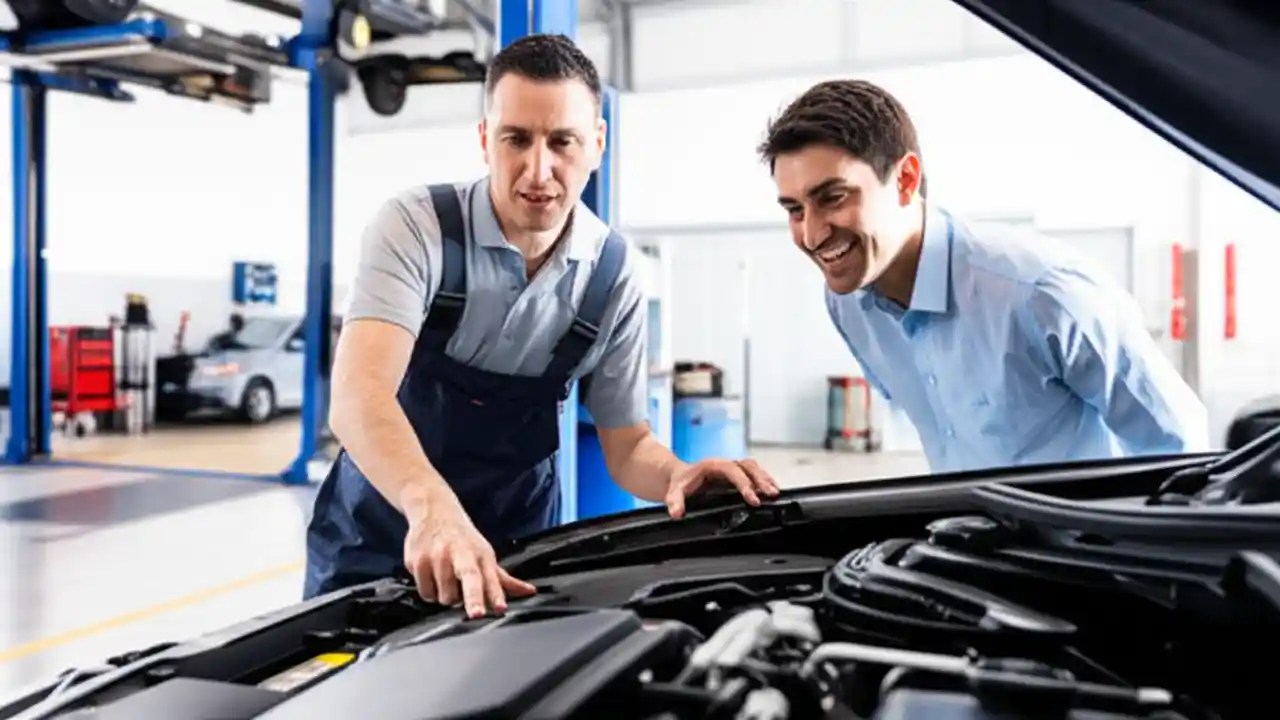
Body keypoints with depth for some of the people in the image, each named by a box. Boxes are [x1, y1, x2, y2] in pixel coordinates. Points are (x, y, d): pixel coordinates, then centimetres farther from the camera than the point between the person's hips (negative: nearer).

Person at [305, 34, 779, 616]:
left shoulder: (612, 273, -9)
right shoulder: (415, 225, -20)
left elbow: (627, 444, -4)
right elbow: (358, 394, -35)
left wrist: (678, 476, -27)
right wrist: (431, 506, -53)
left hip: (517, 541, 3)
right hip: (380, 533, -2)